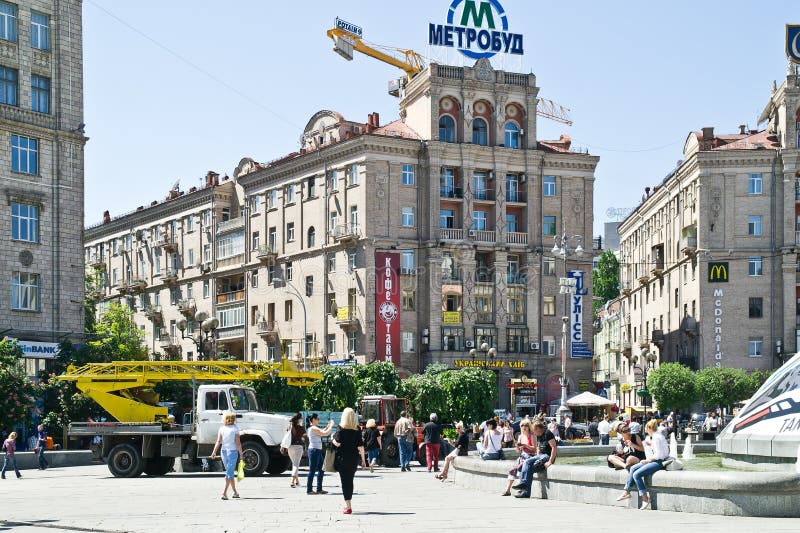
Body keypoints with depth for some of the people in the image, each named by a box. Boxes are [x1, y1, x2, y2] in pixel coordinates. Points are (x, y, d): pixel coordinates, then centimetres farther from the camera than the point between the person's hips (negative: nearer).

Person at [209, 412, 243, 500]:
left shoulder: (221, 429, 3)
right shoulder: (235, 428, -6)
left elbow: (218, 442, -5)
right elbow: (238, 443, -8)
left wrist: (214, 452, -7)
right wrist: (241, 454, -3)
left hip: (224, 452, 4)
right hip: (233, 451, -4)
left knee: (230, 472, 16)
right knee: (229, 473, -5)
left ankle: (235, 492, 24)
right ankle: (224, 492, -18)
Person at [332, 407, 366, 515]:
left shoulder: (341, 429, -10)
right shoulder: (357, 430, 2)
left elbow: (337, 443, -16)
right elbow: (361, 447, 1)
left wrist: (332, 438, 5)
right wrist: (363, 460, 7)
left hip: (342, 458, -4)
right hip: (354, 459, 4)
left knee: (345, 481, -1)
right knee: (350, 481, 16)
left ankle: (348, 506, -4)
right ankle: (347, 505, 24)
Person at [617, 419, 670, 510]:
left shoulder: (656, 438, -16)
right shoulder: (657, 436, 14)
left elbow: (658, 455, -21)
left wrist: (647, 460, -11)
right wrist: (650, 444, 15)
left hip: (660, 462, -11)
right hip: (656, 461, 11)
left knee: (636, 474, -19)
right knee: (633, 468, 11)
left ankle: (645, 498, -13)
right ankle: (627, 491, 12)